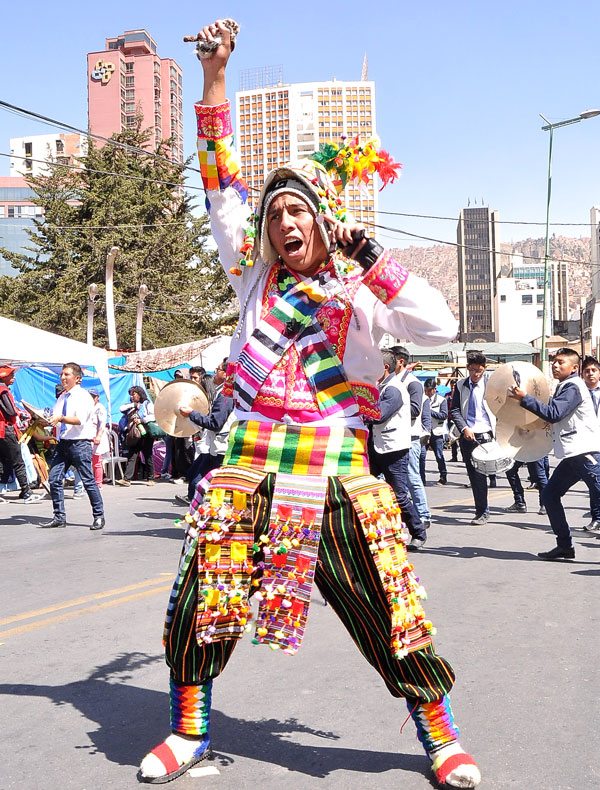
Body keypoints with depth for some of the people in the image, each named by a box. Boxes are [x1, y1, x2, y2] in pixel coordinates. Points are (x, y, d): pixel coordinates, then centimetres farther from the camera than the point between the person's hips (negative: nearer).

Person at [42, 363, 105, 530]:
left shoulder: (83, 396, -6)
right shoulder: (62, 397, 18)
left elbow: (80, 420, -19)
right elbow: (55, 419, 20)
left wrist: (61, 418, -32)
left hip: (80, 443, -7)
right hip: (62, 443, 7)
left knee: (88, 481, -4)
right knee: (54, 479, 1)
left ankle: (99, 516, 6)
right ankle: (59, 517, 8)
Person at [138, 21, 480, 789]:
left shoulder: (362, 290, 6)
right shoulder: (255, 276, 11)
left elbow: (440, 325, -8)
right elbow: (222, 186, 9)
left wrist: (369, 257, -8)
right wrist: (214, 78, 5)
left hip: (334, 474, -2)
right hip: (248, 468, 2)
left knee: (390, 613, 1)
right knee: (198, 606, 4)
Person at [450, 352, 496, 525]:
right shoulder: (461, 385, 9)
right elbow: (454, 410, 6)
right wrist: (464, 428, -8)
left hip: (484, 435, -4)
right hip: (466, 436, 4)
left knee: (479, 473, -9)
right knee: (472, 475, 9)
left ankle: (482, 512, 1)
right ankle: (481, 510, 19)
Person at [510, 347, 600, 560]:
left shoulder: (573, 387, -10)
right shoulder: (564, 387, 20)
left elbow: (554, 414, -21)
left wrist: (524, 398, -20)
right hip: (572, 455, 10)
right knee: (549, 496, 9)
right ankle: (565, 546, 14)